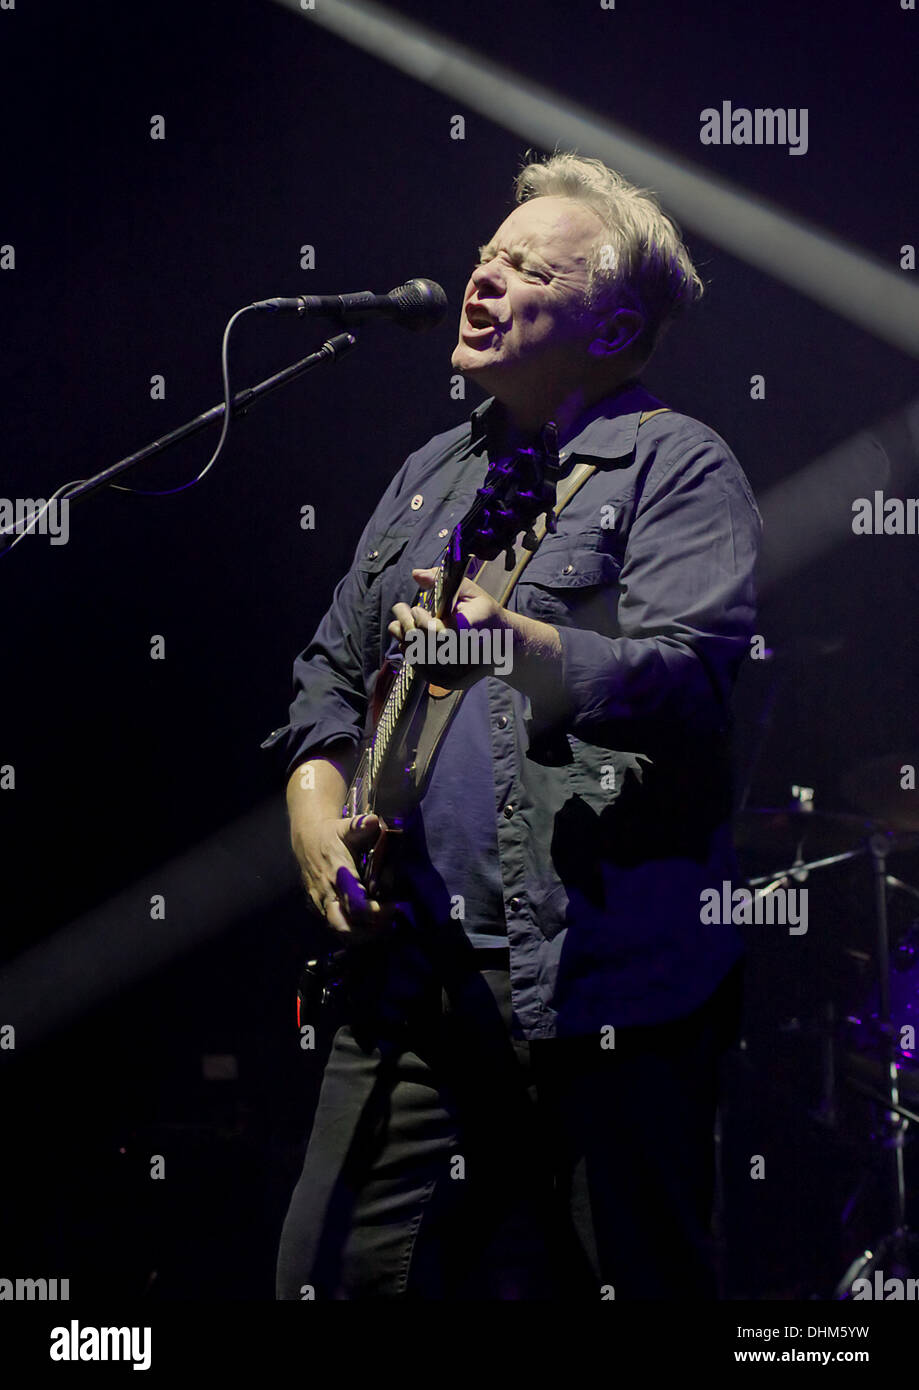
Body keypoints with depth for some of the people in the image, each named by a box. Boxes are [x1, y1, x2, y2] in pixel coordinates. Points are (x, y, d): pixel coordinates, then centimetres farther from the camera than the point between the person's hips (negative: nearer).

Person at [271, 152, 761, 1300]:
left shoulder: (676, 465, 0)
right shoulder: (433, 475, 23)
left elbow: (689, 678, -15)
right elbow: (333, 668, 25)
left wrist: (520, 643, -31)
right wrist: (317, 810, 6)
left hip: (596, 980, -6)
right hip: (411, 974, 6)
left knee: (615, 1284, -2)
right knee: (337, 1272, 2)